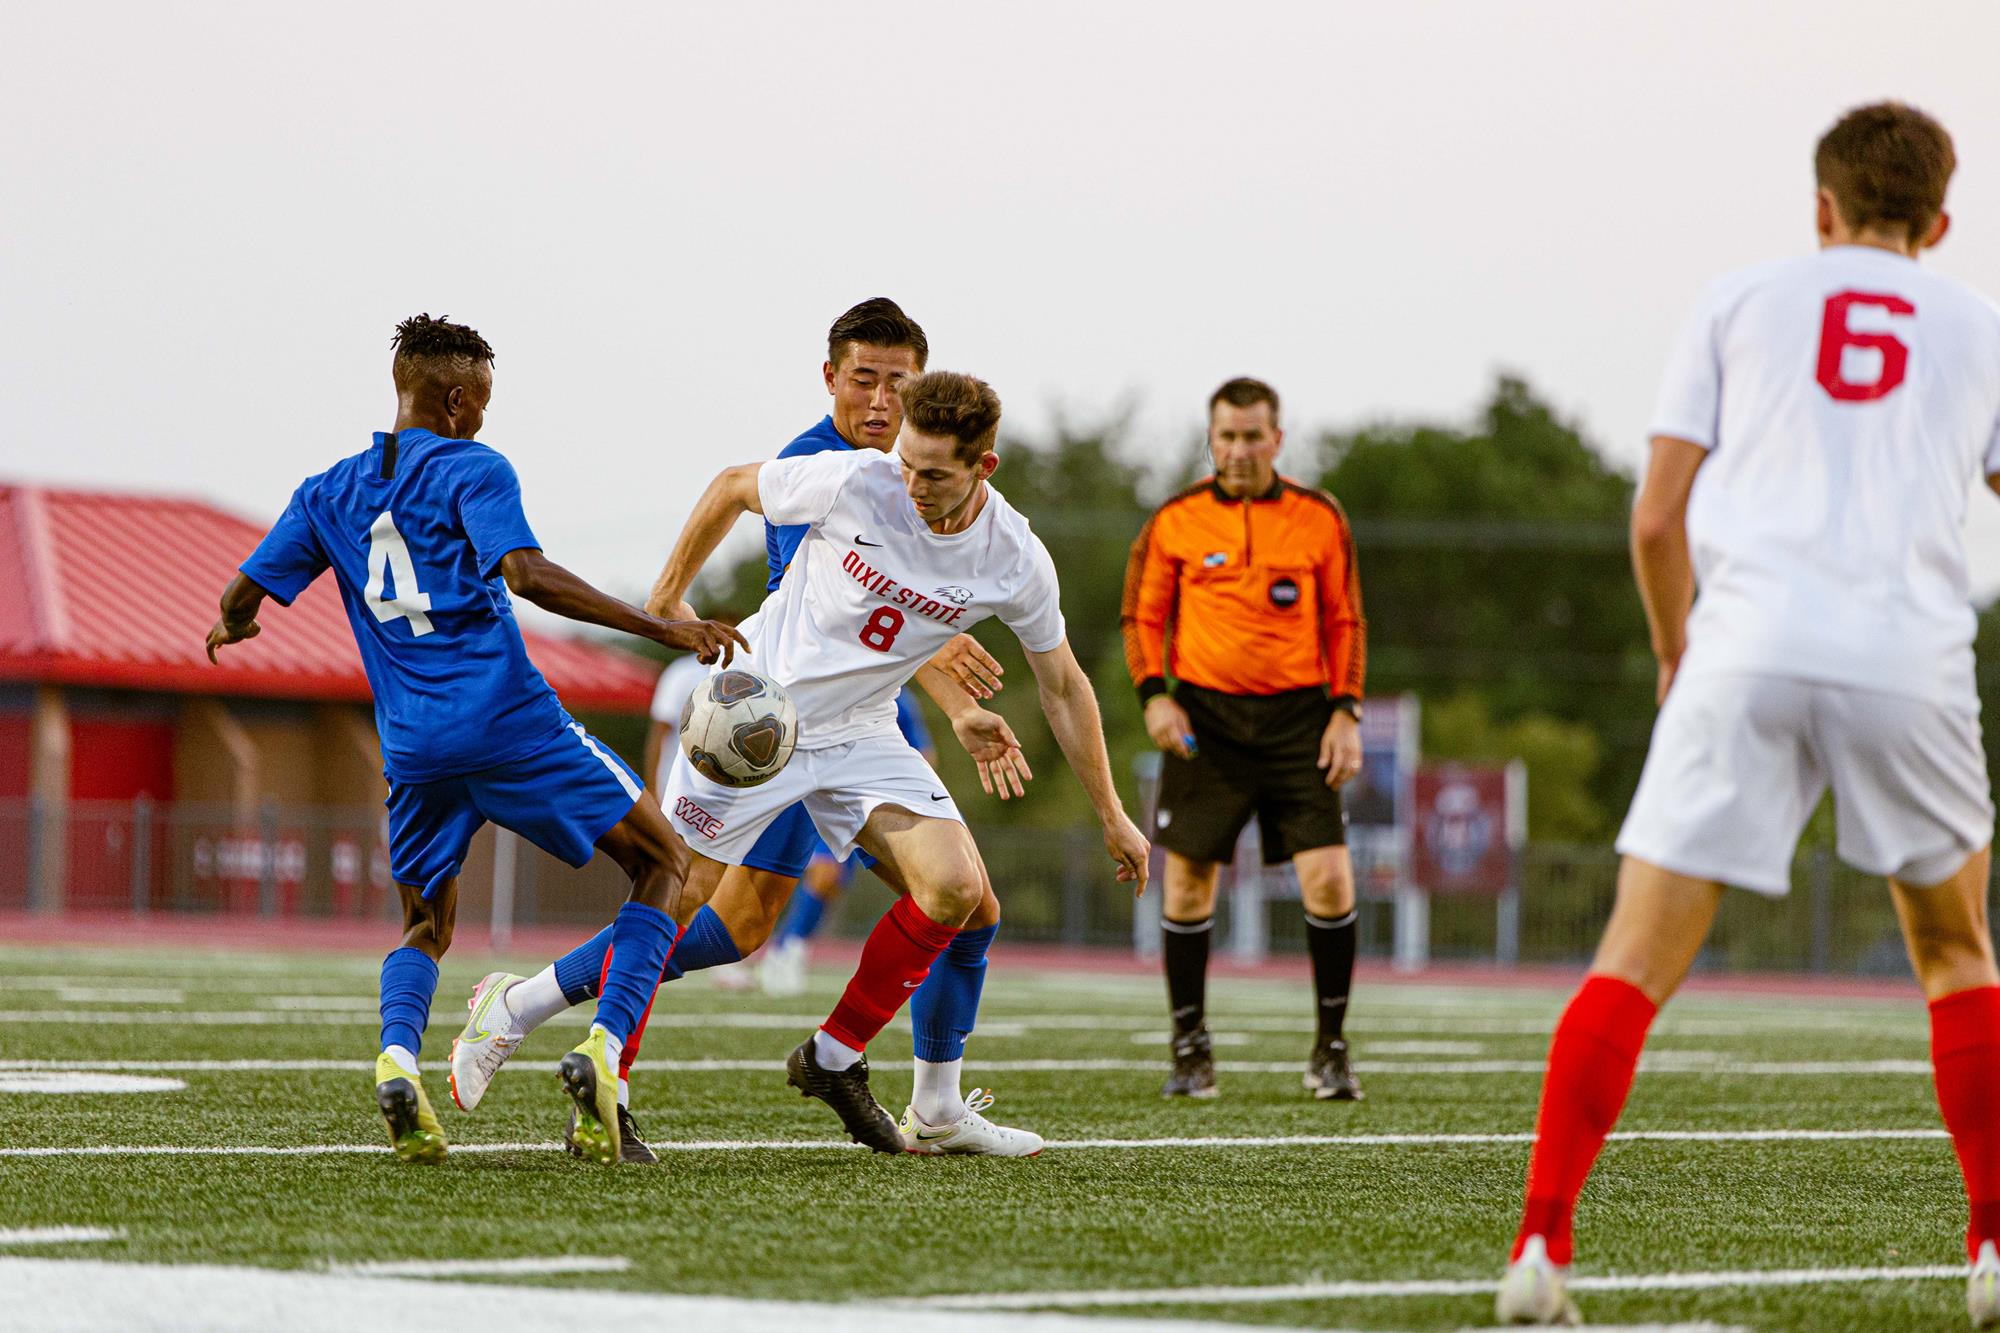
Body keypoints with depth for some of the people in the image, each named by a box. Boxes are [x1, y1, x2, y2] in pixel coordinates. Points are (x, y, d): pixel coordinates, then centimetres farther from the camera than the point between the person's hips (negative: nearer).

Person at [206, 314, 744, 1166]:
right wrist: (664, 629, -20)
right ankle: (602, 1051, -12)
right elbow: (526, 574, -18)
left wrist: (232, 627, 40)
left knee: (425, 928, 22)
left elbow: (244, 595, 15)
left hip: (412, 745, 5)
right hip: (507, 720, -5)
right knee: (662, 865, 8)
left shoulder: (330, 492, 14)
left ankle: (397, 1055, -12)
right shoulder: (472, 472, -2)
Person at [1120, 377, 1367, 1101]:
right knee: (1188, 879, -1)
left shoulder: (1320, 519, 4)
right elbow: (1143, 615, 10)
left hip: (1298, 716, 0)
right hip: (1204, 717, 0)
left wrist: (1345, 712, -1)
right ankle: (1190, 1048, 13)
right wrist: (1154, 694, -5)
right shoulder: (1175, 522, 3)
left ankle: (1331, 1048, 5)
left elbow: (1345, 622, 9)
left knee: (1329, 879, -9)